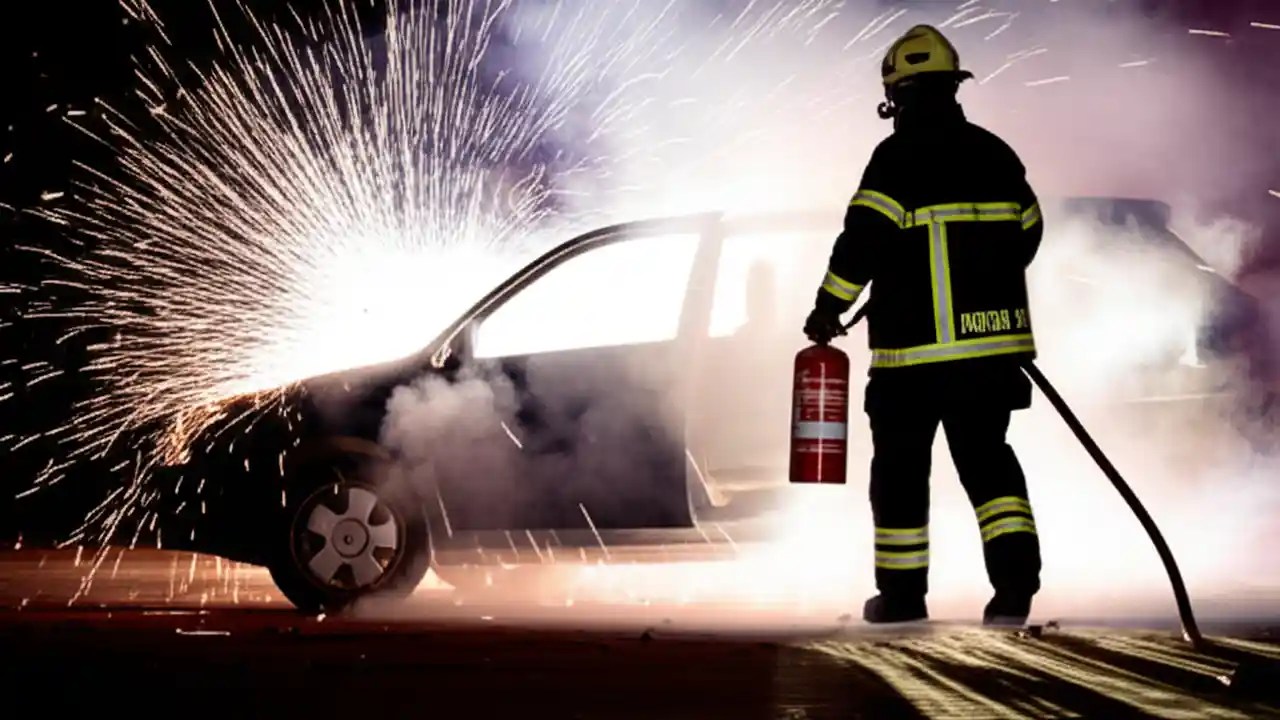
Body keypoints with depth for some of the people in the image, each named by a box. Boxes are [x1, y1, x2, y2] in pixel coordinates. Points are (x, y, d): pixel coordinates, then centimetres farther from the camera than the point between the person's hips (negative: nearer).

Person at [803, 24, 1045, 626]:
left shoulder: (899, 156, -9)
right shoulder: (995, 153, 10)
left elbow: (864, 237, -15)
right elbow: (1027, 233, 19)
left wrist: (829, 307, -5)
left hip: (914, 351, -5)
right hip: (992, 344, 5)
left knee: (901, 465, 7)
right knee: (987, 456, 12)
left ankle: (903, 593, 13)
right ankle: (1016, 575, -4)